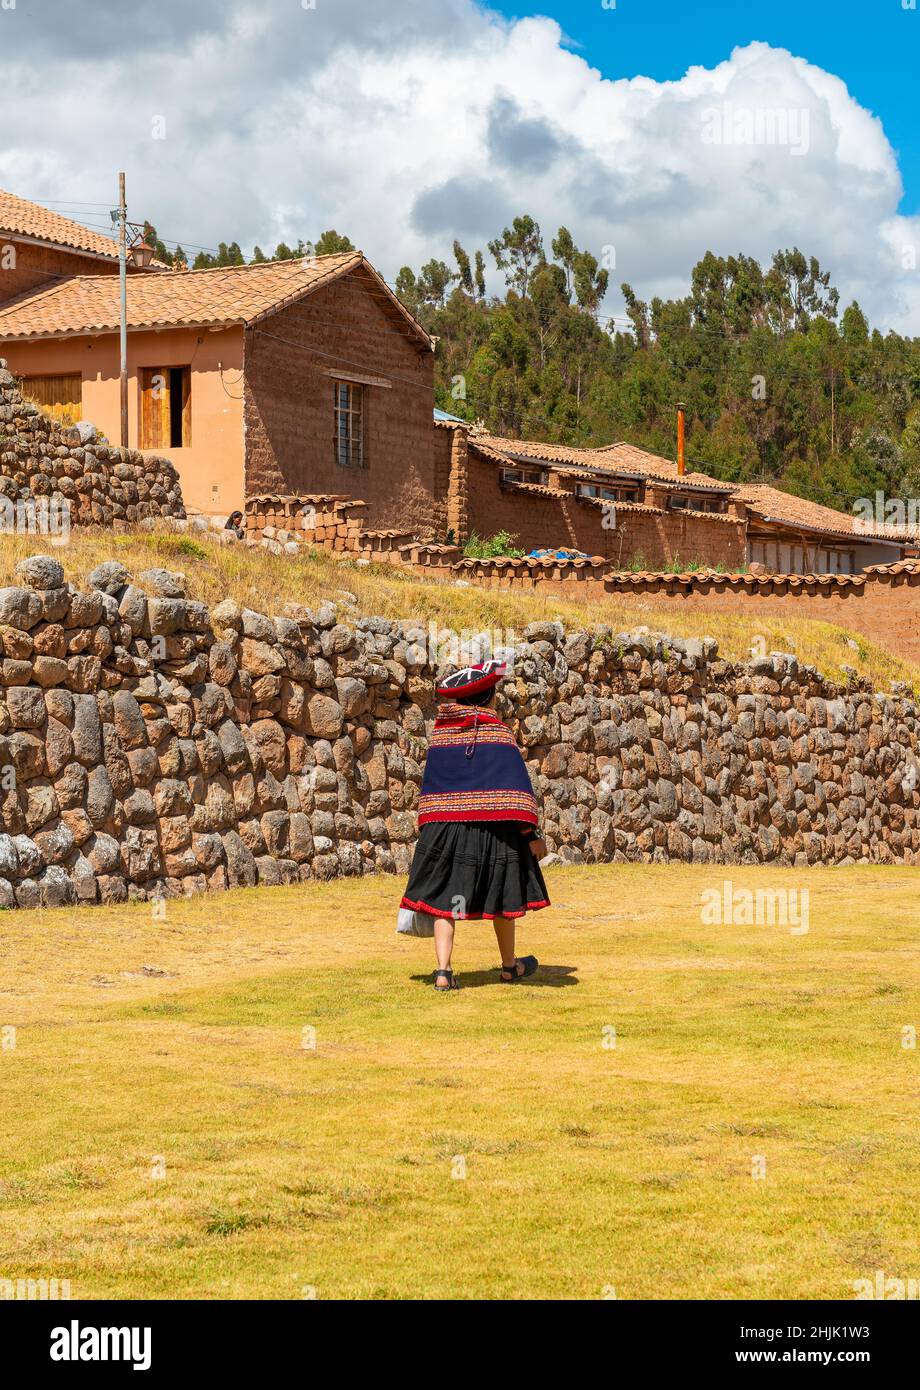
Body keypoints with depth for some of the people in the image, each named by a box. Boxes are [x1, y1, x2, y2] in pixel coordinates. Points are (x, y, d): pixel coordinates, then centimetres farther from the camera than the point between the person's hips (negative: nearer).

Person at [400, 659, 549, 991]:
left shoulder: (440, 733, 4)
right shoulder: (498, 733, -7)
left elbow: (429, 789, 8)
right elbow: (515, 787, -11)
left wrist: (429, 830, 15)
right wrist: (532, 834, -8)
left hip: (444, 829, 3)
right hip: (492, 828, -3)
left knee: (445, 899, 2)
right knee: (501, 894, 13)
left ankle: (443, 971, -11)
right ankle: (509, 967, 27)